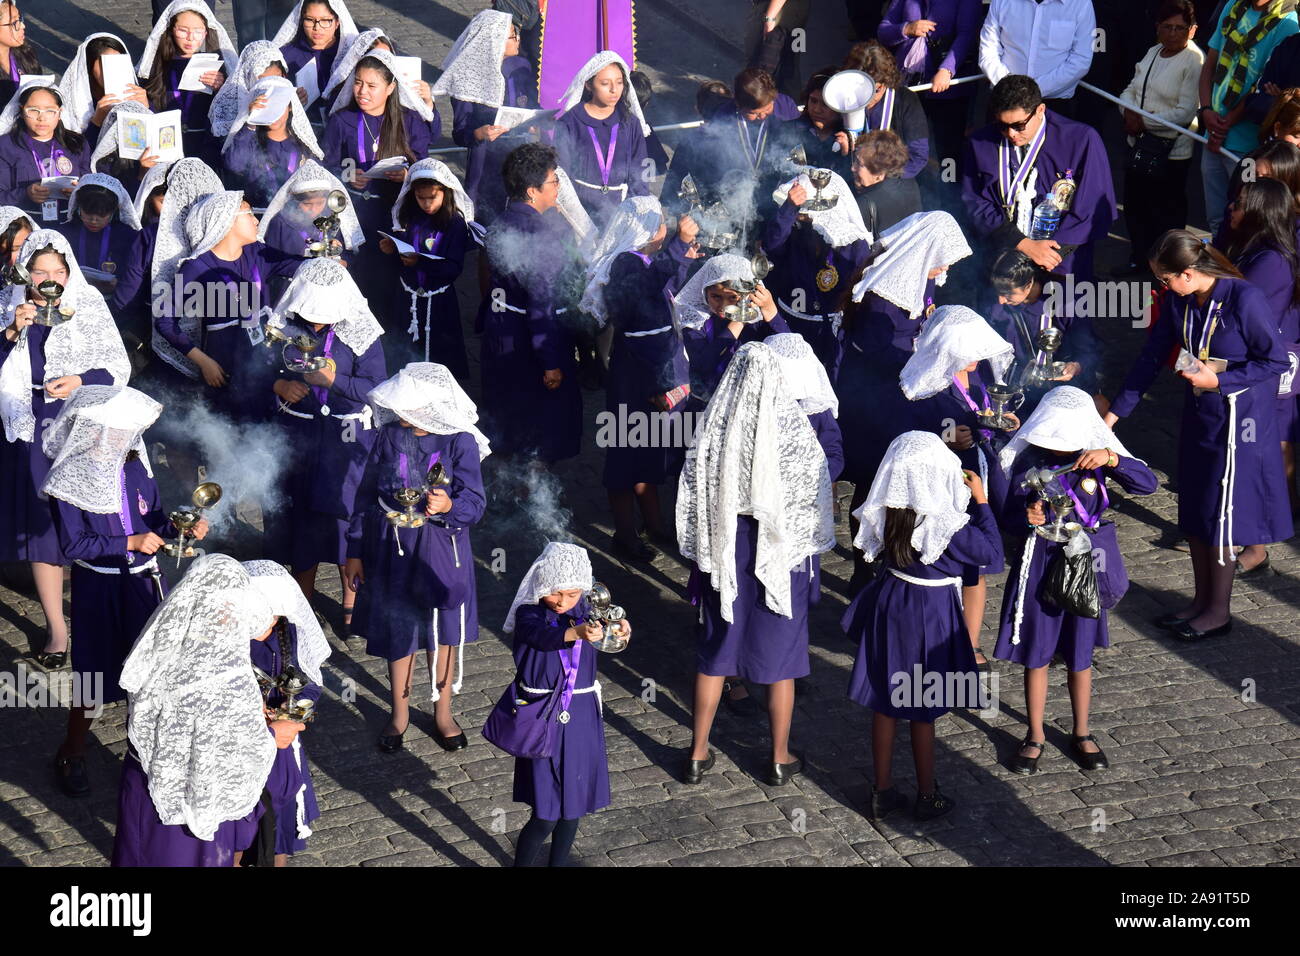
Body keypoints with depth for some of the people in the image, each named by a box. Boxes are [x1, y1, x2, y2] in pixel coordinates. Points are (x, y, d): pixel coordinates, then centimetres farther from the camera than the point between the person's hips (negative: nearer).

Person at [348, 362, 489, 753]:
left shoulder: (459, 442, -13)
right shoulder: (390, 437, -6)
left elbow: (475, 503, -16)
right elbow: (366, 495, 3)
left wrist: (448, 505, -39)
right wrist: (355, 551, 4)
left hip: (441, 548, -1)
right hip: (391, 547, 2)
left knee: (443, 631, 12)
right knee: (397, 630, 12)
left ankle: (443, 712, 32)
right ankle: (400, 712, 31)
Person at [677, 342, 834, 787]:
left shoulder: (714, 428, -13)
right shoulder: (793, 427, -17)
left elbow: (693, 496, -5)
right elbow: (814, 495, -8)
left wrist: (701, 553, 8)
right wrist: (810, 547, 8)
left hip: (725, 551, 2)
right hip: (782, 551, -2)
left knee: (715, 652, 16)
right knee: (780, 653, 12)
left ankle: (698, 755, 24)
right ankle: (780, 758, 23)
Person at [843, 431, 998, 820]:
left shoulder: (886, 514, -10)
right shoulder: (946, 525, -25)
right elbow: (991, 551, -11)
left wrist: (965, 498, 8)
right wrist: (981, 502, -4)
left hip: (890, 605, 5)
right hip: (931, 615, -5)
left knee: (885, 704, 16)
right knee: (923, 712, 10)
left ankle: (882, 792, 27)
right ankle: (927, 797, 25)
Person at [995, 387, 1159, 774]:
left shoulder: (1095, 456, -6)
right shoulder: (1028, 459, -10)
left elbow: (1148, 483, -16)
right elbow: (1010, 515, -9)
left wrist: (1111, 459, -31)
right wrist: (1027, 516, -31)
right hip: (1039, 564, -1)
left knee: (1079, 657, 13)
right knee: (1035, 655, 9)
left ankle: (1081, 734, 31)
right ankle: (1035, 736, 26)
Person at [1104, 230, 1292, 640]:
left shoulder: (1244, 299, -23)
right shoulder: (1180, 302, -2)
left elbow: (1276, 361, -16)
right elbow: (1152, 357, 6)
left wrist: (1219, 380, -22)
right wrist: (1115, 412, 6)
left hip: (1238, 420, -7)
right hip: (1198, 414, 7)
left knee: (1219, 514, 2)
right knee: (1194, 513, 14)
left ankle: (1218, 611, 17)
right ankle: (1202, 601, 29)